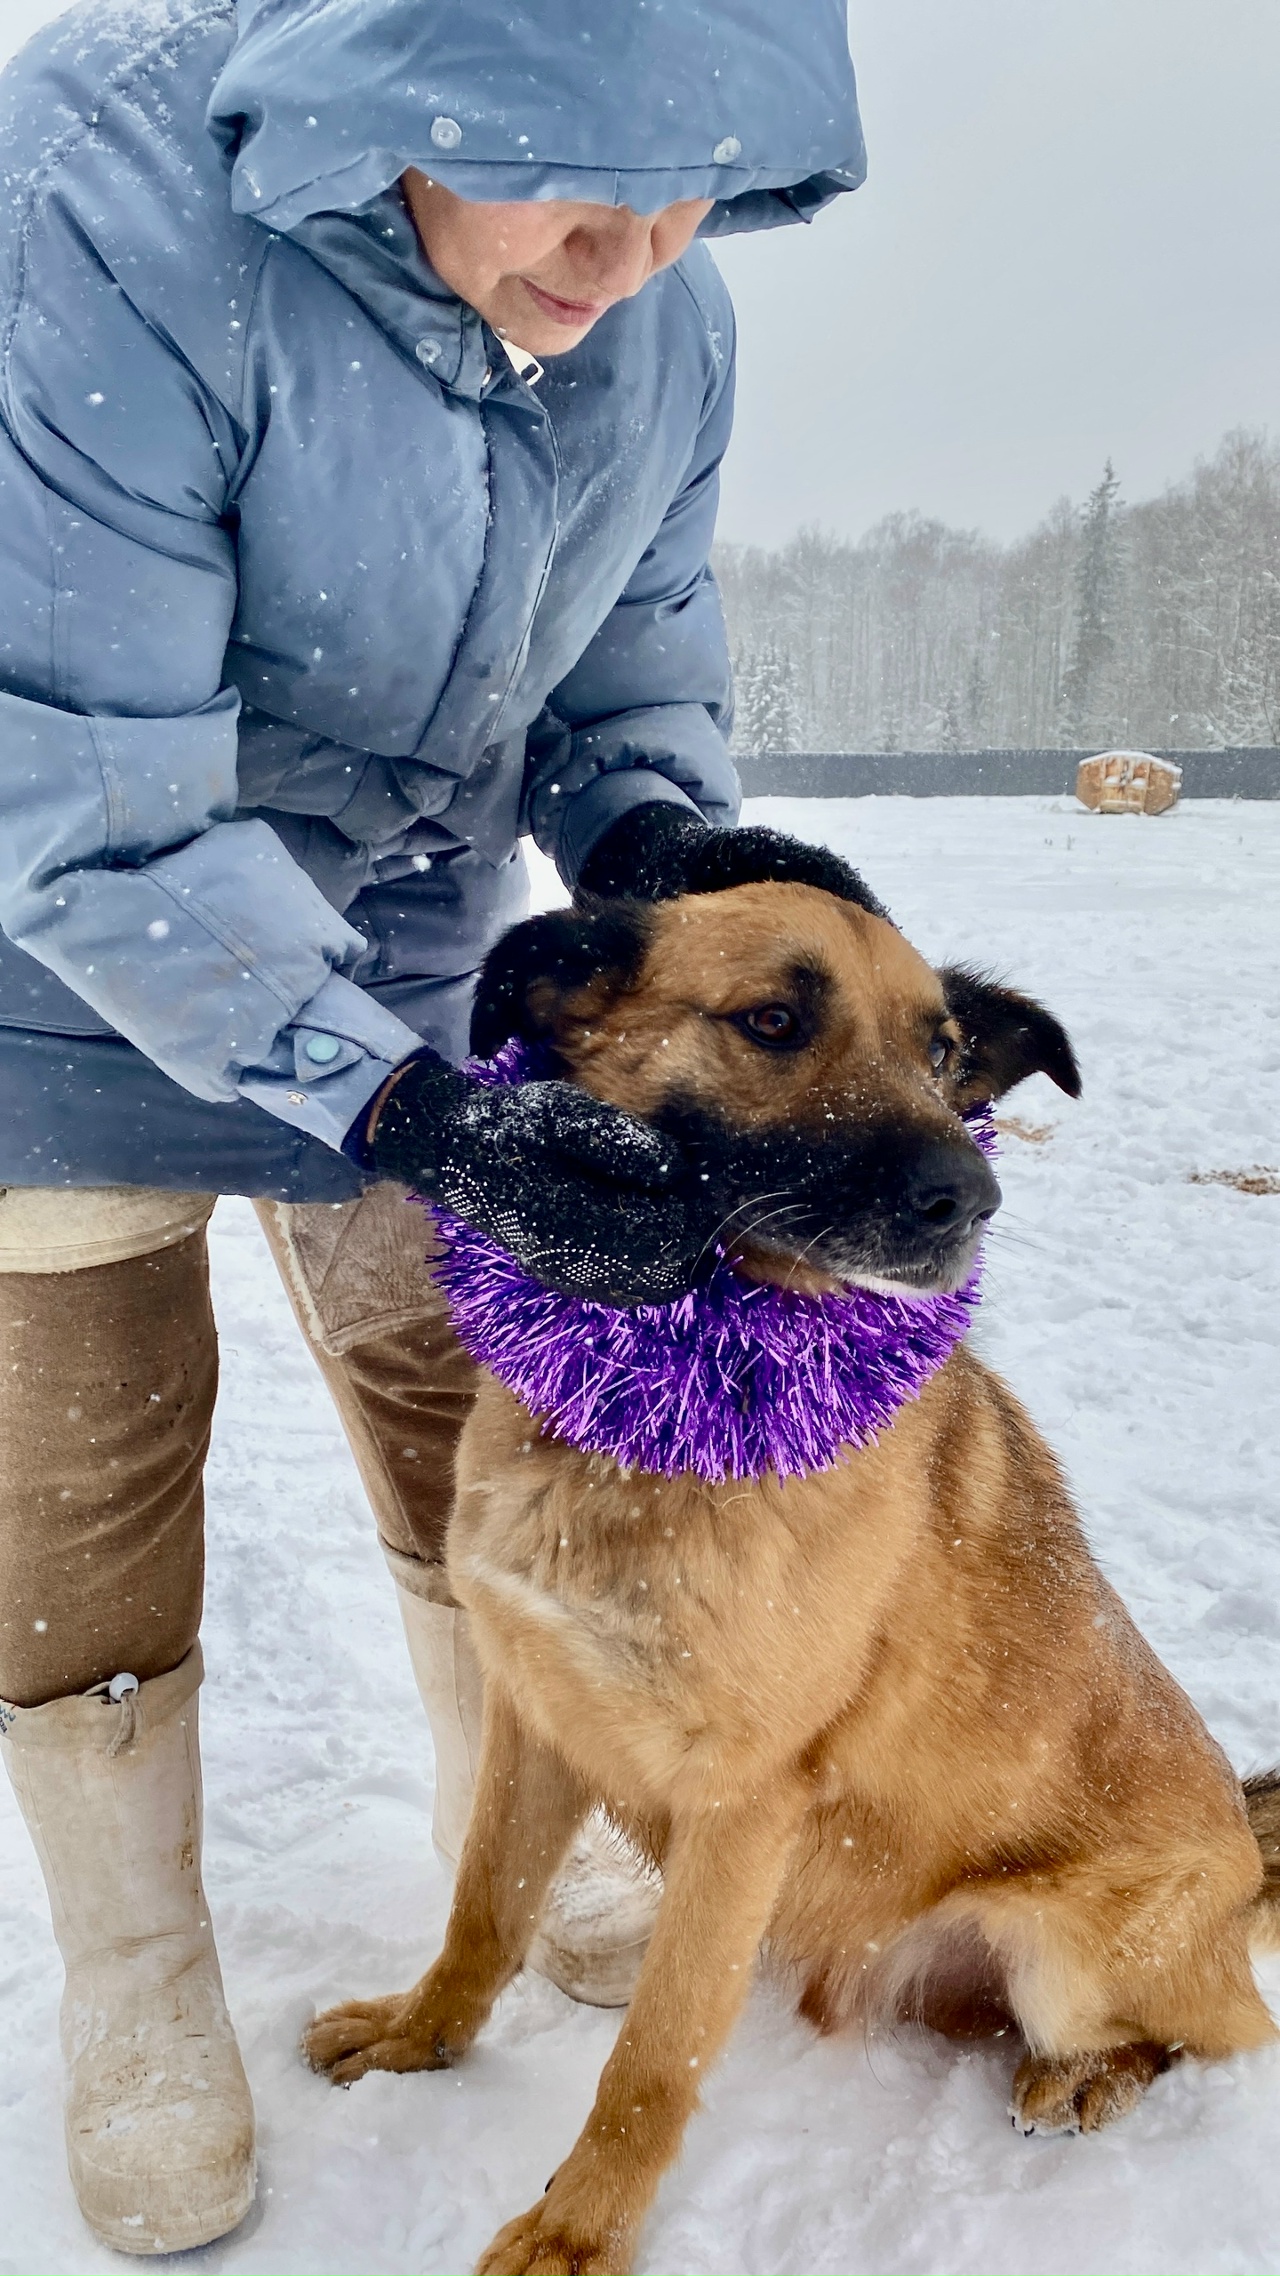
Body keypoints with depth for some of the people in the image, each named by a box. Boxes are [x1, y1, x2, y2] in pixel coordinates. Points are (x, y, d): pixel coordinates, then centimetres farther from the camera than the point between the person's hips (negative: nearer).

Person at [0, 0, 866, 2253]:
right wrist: (410, 1113, -37)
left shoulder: (665, 319, -11)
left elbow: (634, 665, 2)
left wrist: (657, 830, -21)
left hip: (403, 968, 5)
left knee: (468, 1420, 12)